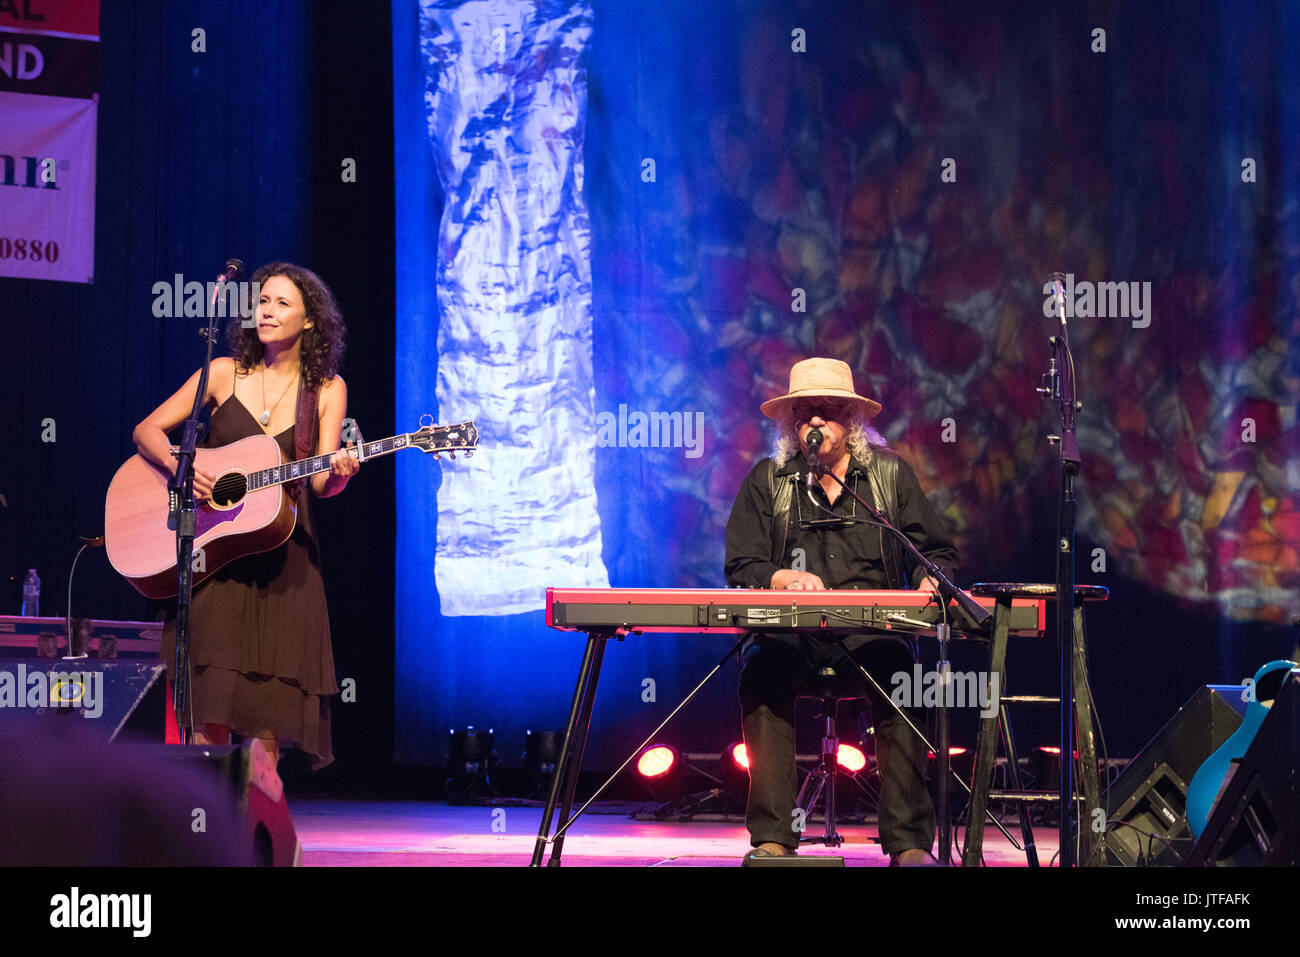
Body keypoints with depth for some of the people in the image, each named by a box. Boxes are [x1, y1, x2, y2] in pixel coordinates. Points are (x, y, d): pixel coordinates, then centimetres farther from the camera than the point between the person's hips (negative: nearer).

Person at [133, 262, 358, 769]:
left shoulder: (327, 390, 6)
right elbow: (147, 429, 4)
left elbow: (321, 483, -2)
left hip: (281, 550, 1)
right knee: (211, 694, -11)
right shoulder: (225, 374, 5)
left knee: (270, 685, -5)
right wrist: (181, 469, -16)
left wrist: (338, 474, -26)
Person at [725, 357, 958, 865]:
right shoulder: (767, 481, 12)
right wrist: (786, 578, -15)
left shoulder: (890, 474, 13)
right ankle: (771, 838, -31)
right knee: (763, 669, -35)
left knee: (896, 669, -35)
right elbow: (741, 568, 7)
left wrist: (930, 582, -8)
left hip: (872, 629, 0)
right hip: (790, 631, 0)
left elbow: (936, 551, 16)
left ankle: (909, 842, -34)